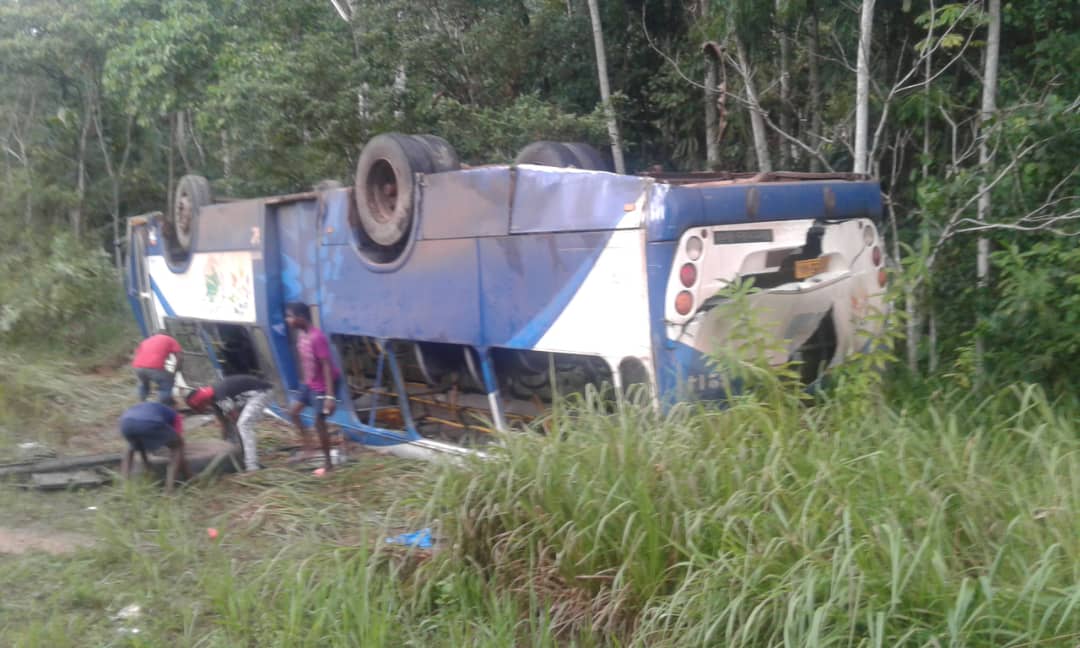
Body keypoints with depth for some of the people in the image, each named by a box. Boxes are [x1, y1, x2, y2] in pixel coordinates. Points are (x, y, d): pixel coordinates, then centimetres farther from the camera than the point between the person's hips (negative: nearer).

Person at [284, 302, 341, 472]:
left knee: (319, 423, -1)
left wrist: (330, 396, -30)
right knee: (293, 412, 11)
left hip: (321, 387, -9)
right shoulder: (301, 334, 0)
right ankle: (306, 446, 28)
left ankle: (328, 463, 13)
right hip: (308, 383, 9)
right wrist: (303, 381, 19)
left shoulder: (317, 338, -28)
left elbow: (327, 366, -28)